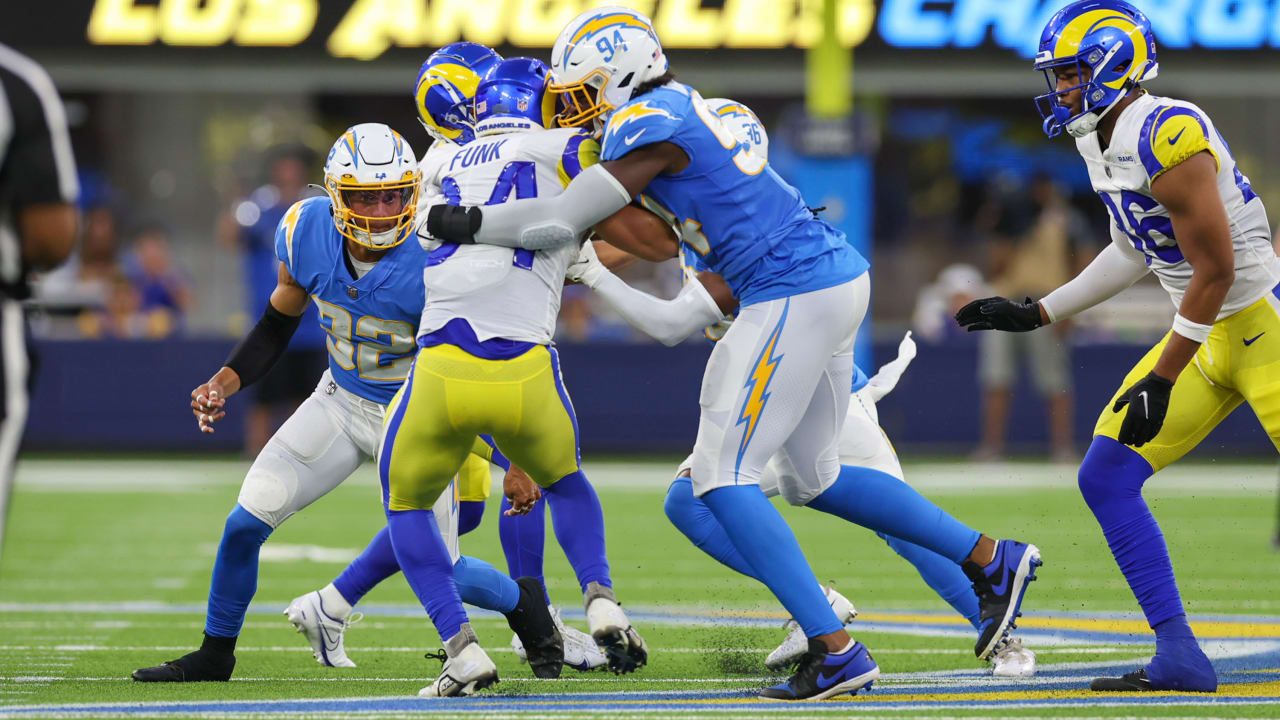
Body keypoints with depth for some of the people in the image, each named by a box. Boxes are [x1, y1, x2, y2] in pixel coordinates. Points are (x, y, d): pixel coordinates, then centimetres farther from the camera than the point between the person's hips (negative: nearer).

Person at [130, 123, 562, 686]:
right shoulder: (306, 233, -17)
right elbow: (280, 322, 2)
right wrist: (224, 383, -12)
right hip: (342, 401, 4)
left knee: (440, 572, -5)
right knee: (245, 524, -5)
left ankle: (525, 603, 30)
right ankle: (214, 656, 17)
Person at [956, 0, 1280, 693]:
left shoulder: (1169, 137, -23)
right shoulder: (1101, 141, 7)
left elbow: (1216, 270, -21)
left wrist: (1162, 380, -18)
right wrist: (1038, 313, 21)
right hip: (1204, 334, 9)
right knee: (1105, 479, 1)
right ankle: (1179, 656, 3)